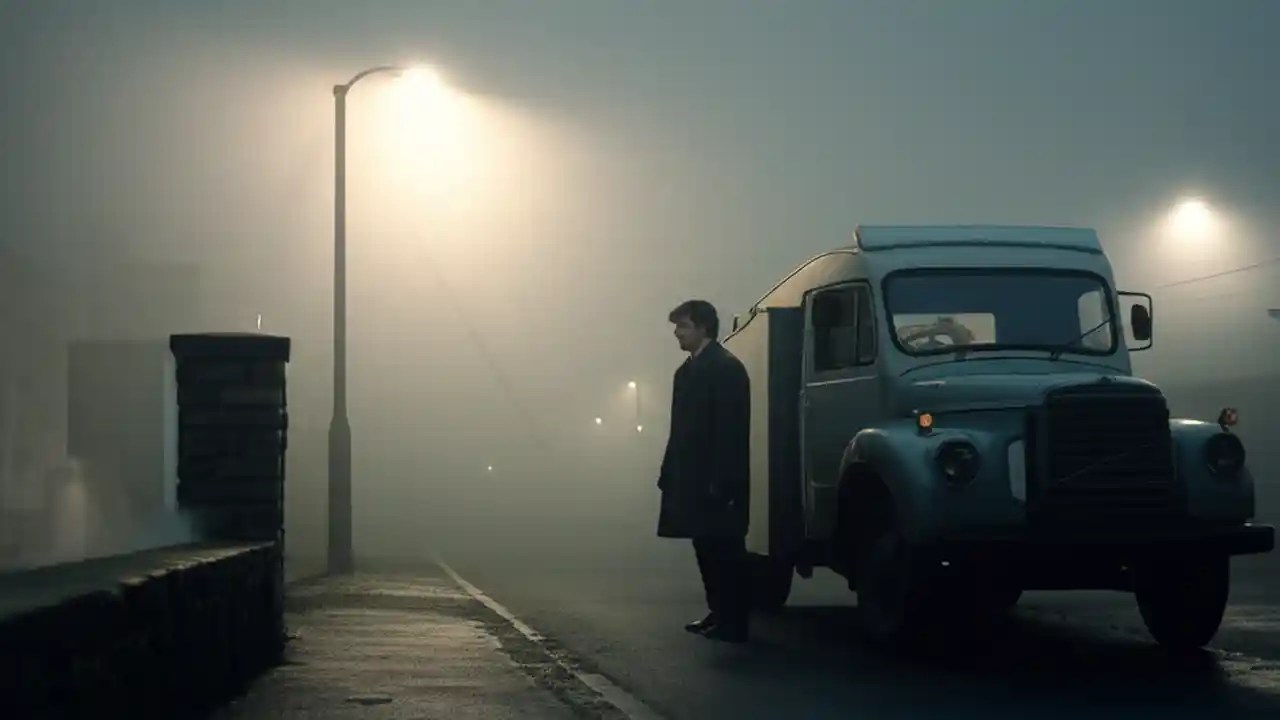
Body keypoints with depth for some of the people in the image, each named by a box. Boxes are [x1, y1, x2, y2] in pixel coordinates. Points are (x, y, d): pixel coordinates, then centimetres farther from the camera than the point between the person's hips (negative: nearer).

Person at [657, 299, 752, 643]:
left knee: (725, 550, -4)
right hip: (695, 480, 9)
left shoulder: (726, 367, -12)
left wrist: (720, 481, -23)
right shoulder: (689, 370, 15)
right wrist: (669, 474, 13)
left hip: (717, 482, -9)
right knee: (708, 549, 12)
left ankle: (733, 623, 0)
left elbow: (731, 429, -19)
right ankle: (718, 614, 20)